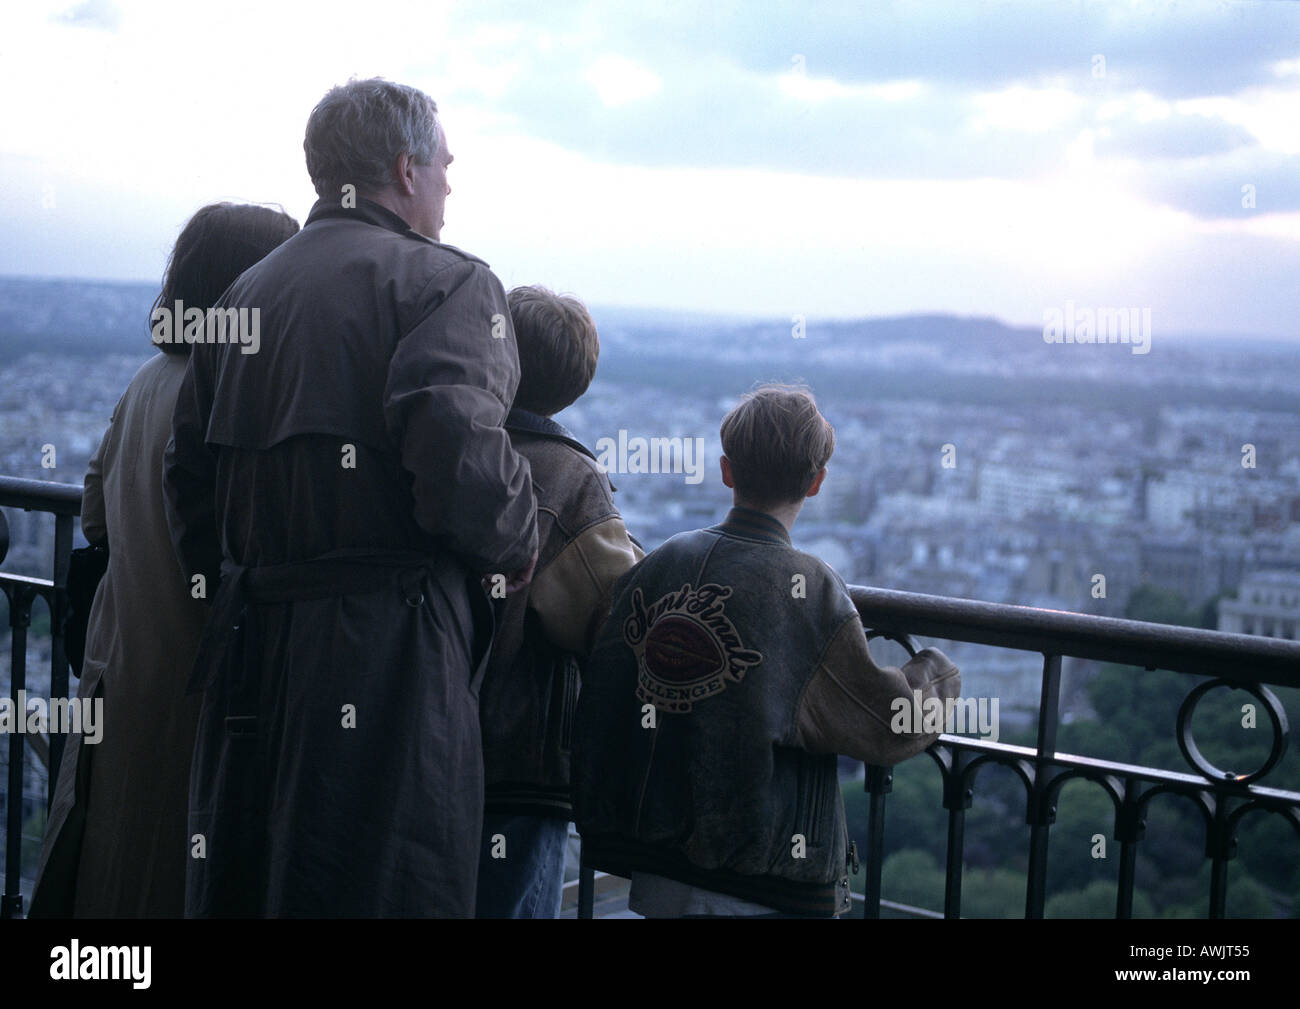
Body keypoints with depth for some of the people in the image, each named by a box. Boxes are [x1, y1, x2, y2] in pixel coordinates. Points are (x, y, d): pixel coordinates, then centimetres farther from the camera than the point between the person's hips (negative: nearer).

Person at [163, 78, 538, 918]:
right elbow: (458, 449, -22)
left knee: (237, 888, 15)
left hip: (250, 642, 7)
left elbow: (189, 478, 15)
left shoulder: (246, 293, 17)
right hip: (392, 651, -7)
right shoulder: (448, 281, -5)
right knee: (386, 887, -1)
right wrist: (517, 548, -5)